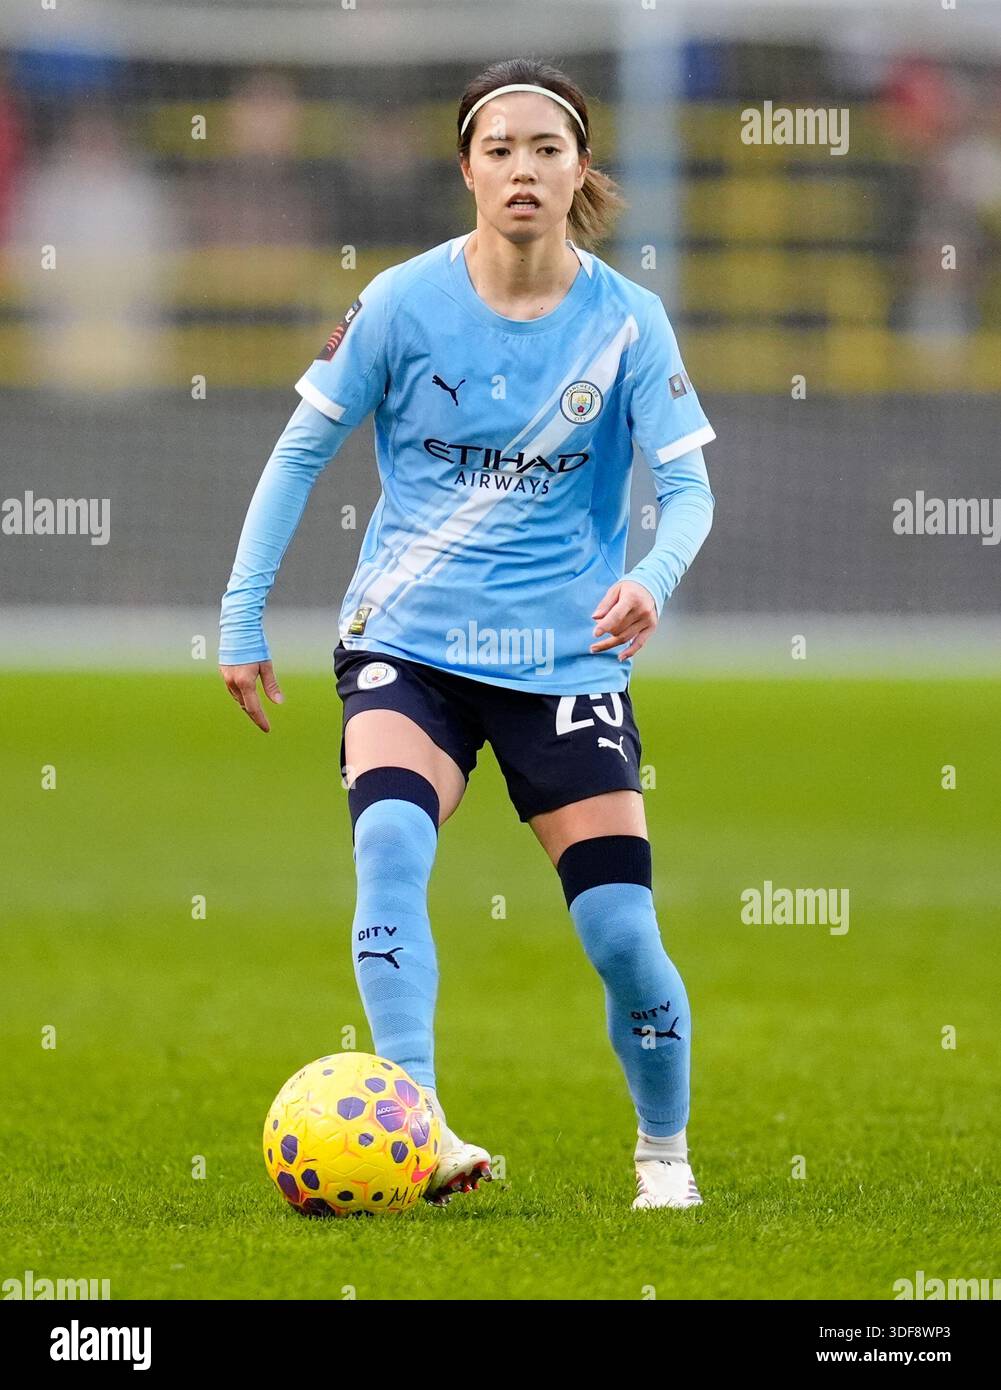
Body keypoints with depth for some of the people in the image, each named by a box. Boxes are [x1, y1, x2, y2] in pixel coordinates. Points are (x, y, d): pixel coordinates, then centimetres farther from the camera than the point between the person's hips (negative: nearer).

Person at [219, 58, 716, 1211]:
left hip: (565, 657, 1)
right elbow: (302, 451, 3)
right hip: (408, 642, -1)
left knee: (620, 930, -4)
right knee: (389, 841, -29)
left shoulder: (625, 322, -4)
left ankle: (665, 1152, 21)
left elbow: (687, 486, -6)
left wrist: (653, 577, -28)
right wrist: (243, 617, 0)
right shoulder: (405, 302, -5)